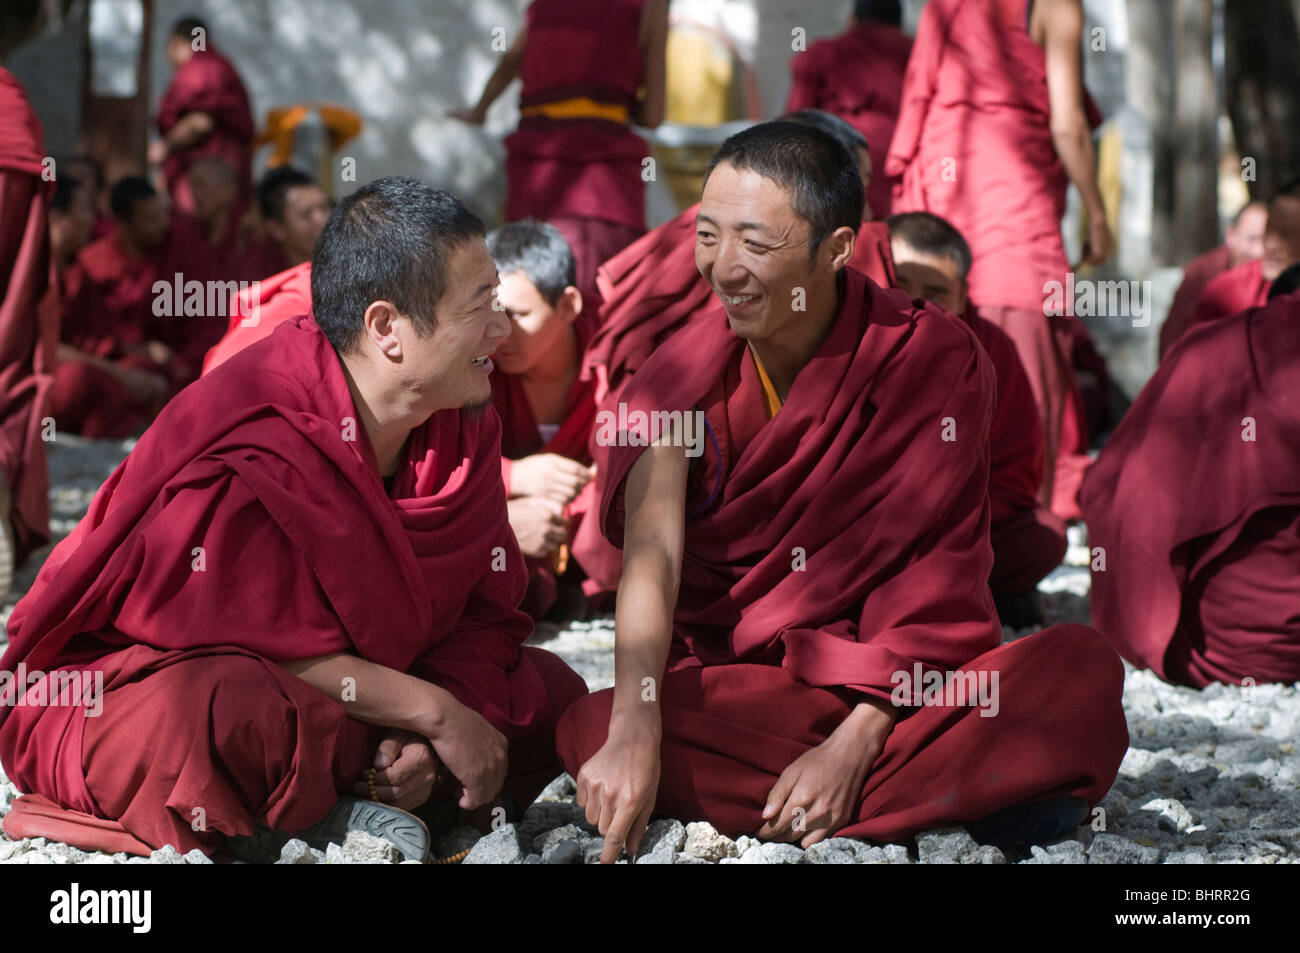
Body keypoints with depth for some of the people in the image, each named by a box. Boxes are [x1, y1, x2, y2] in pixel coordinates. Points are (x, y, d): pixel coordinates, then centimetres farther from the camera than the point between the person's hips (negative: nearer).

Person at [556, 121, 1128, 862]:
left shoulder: (934, 358, -6)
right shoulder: (681, 376, -3)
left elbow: (940, 578, -11)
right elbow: (652, 558, -18)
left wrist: (853, 745, -23)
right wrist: (635, 734, -35)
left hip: (900, 684, -2)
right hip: (732, 684, 2)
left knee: (1084, 669, -28)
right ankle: (960, 793, -24)